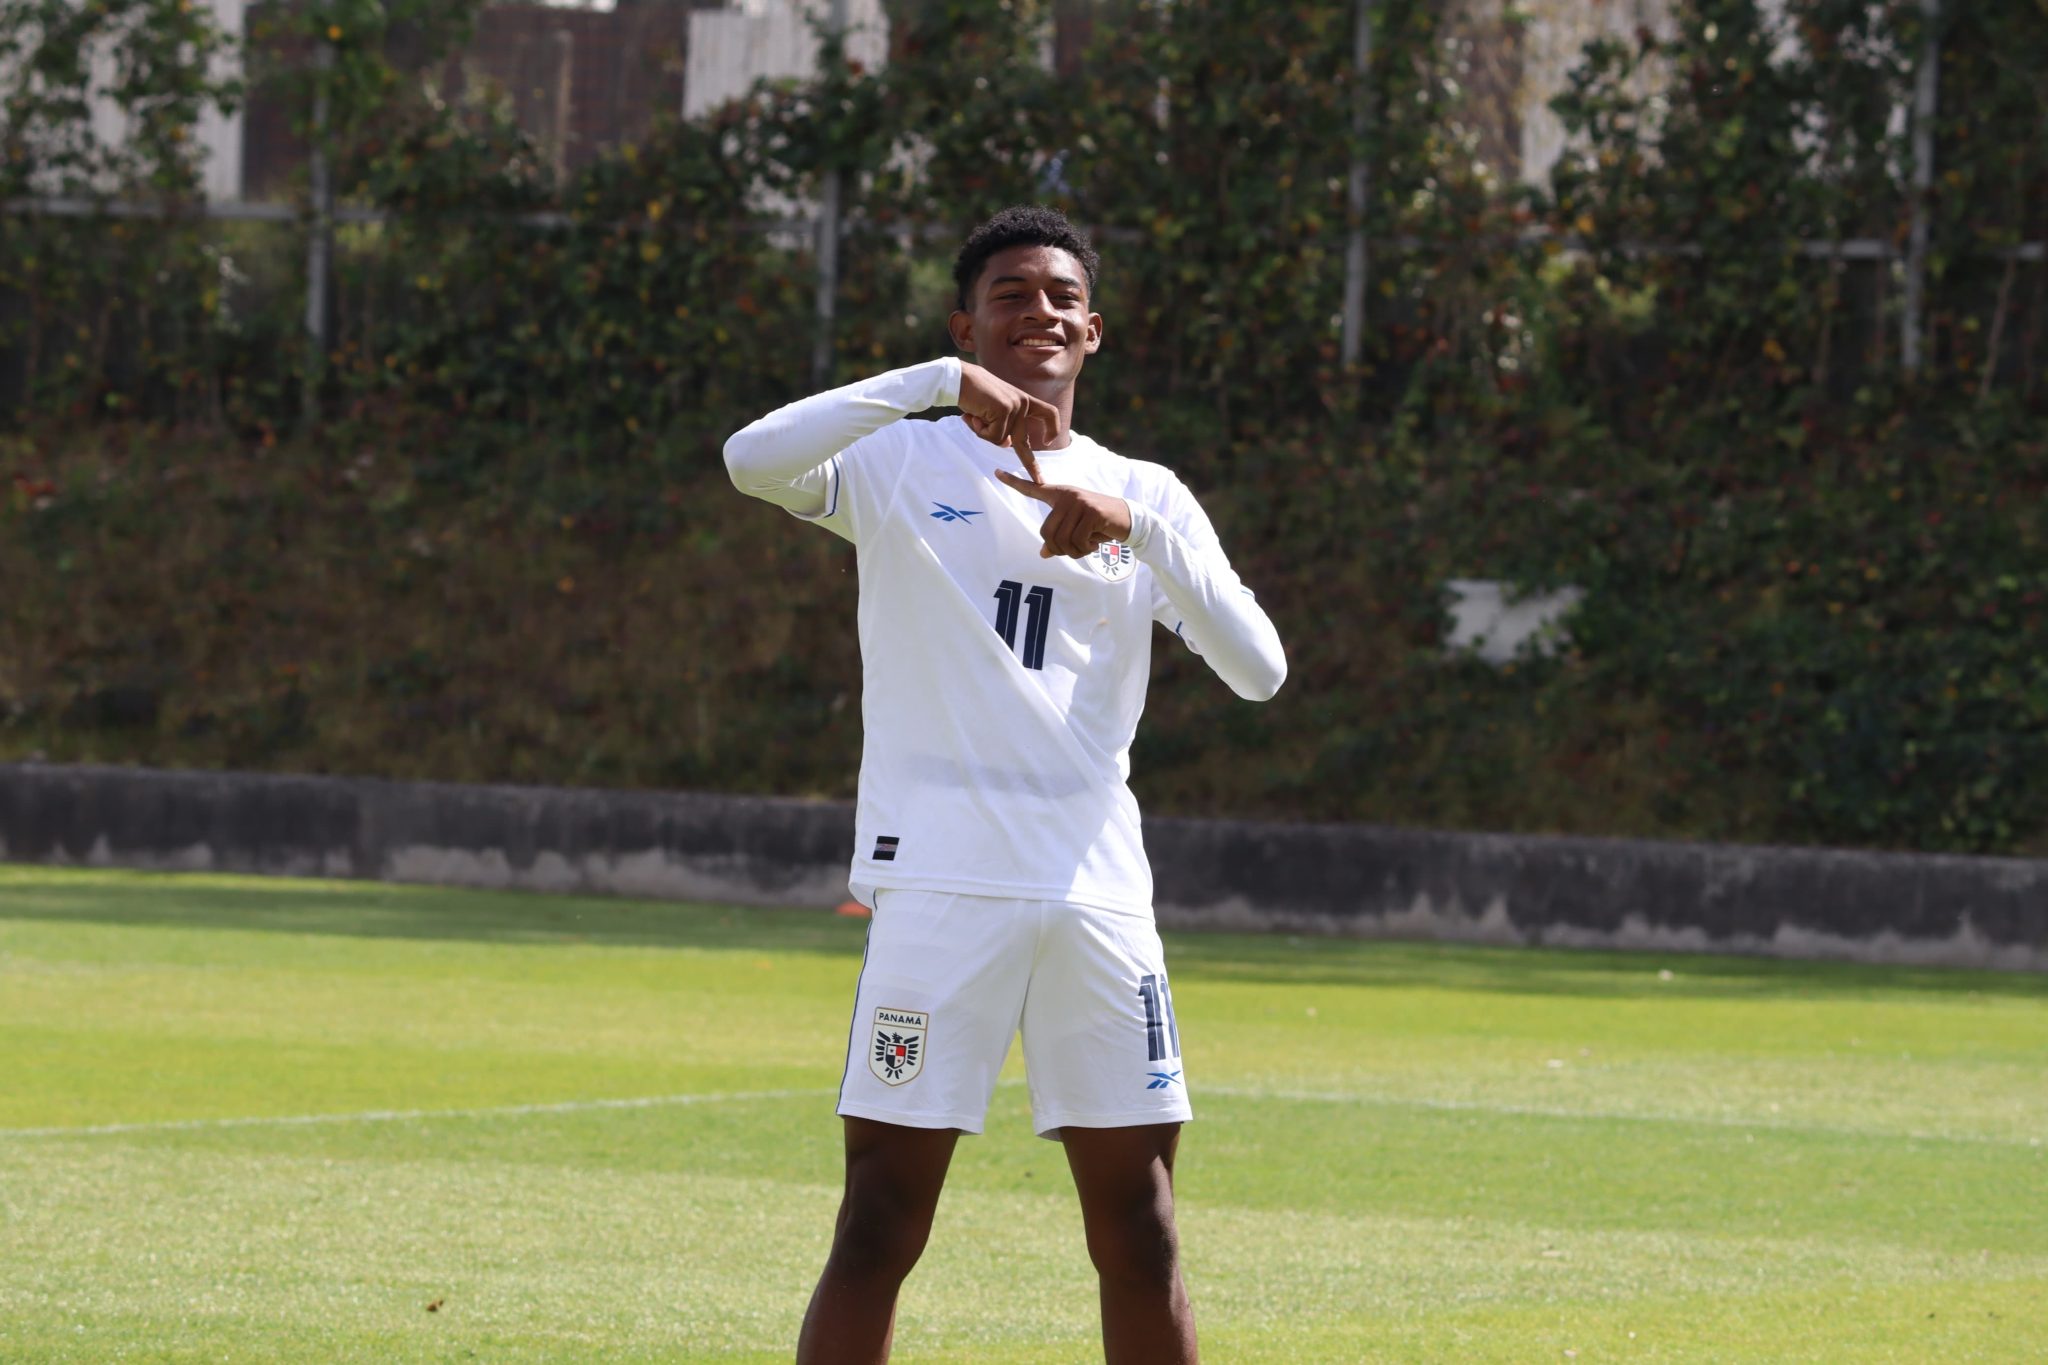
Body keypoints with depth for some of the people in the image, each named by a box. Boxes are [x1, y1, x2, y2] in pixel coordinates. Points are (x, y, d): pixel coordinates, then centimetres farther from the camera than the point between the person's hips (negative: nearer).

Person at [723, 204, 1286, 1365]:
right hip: (940, 882, -3)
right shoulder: (903, 463, 5)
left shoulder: (1148, 497, 13)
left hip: (1098, 893, 3)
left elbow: (1260, 671, 1)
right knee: (881, 1224, -5)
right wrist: (943, 384, -21)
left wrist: (1136, 524, -11)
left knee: (1138, 1226, 5)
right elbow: (752, 461, -16)